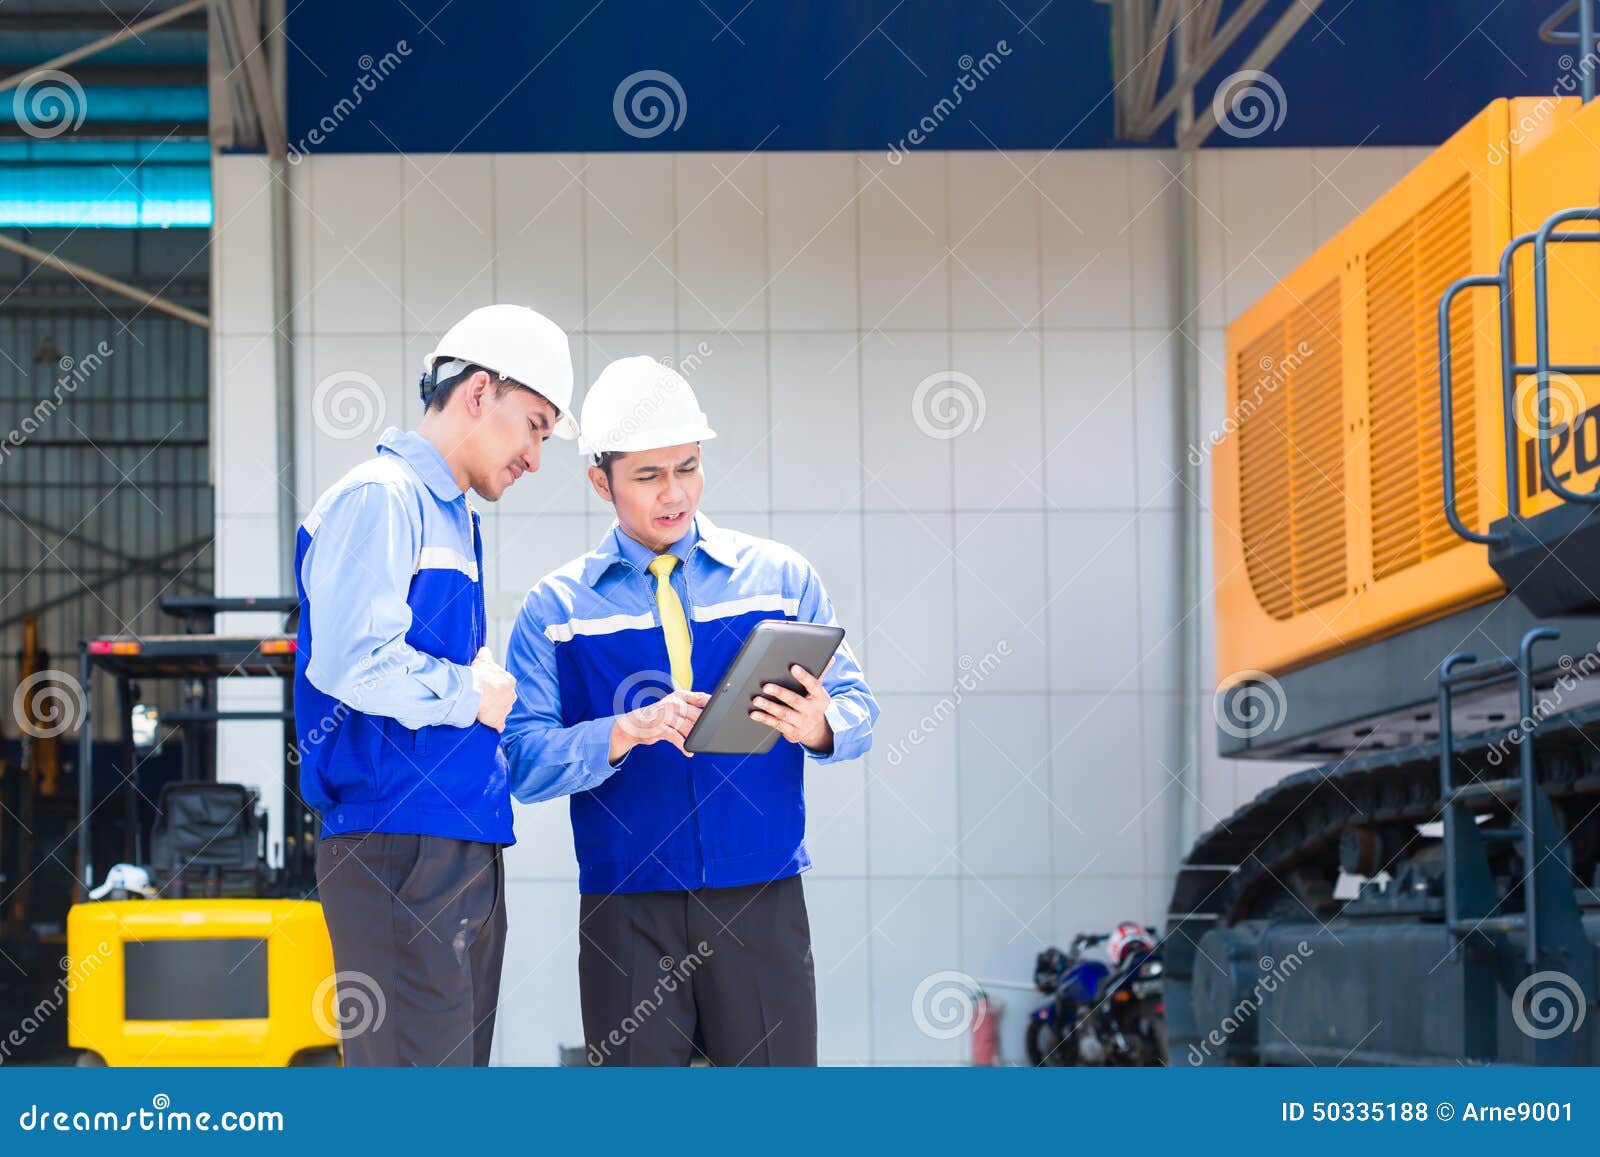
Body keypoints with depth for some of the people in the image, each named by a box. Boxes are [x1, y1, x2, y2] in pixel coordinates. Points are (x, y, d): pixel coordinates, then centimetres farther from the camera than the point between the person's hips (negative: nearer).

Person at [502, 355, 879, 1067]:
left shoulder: (780, 578, 9)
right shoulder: (557, 608, 5)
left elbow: (856, 708, 6)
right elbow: (525, 760, -4)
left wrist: (819, 727, -18)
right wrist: (627, 732, -22)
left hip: (762, 901, 1)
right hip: (626, 912, 0)